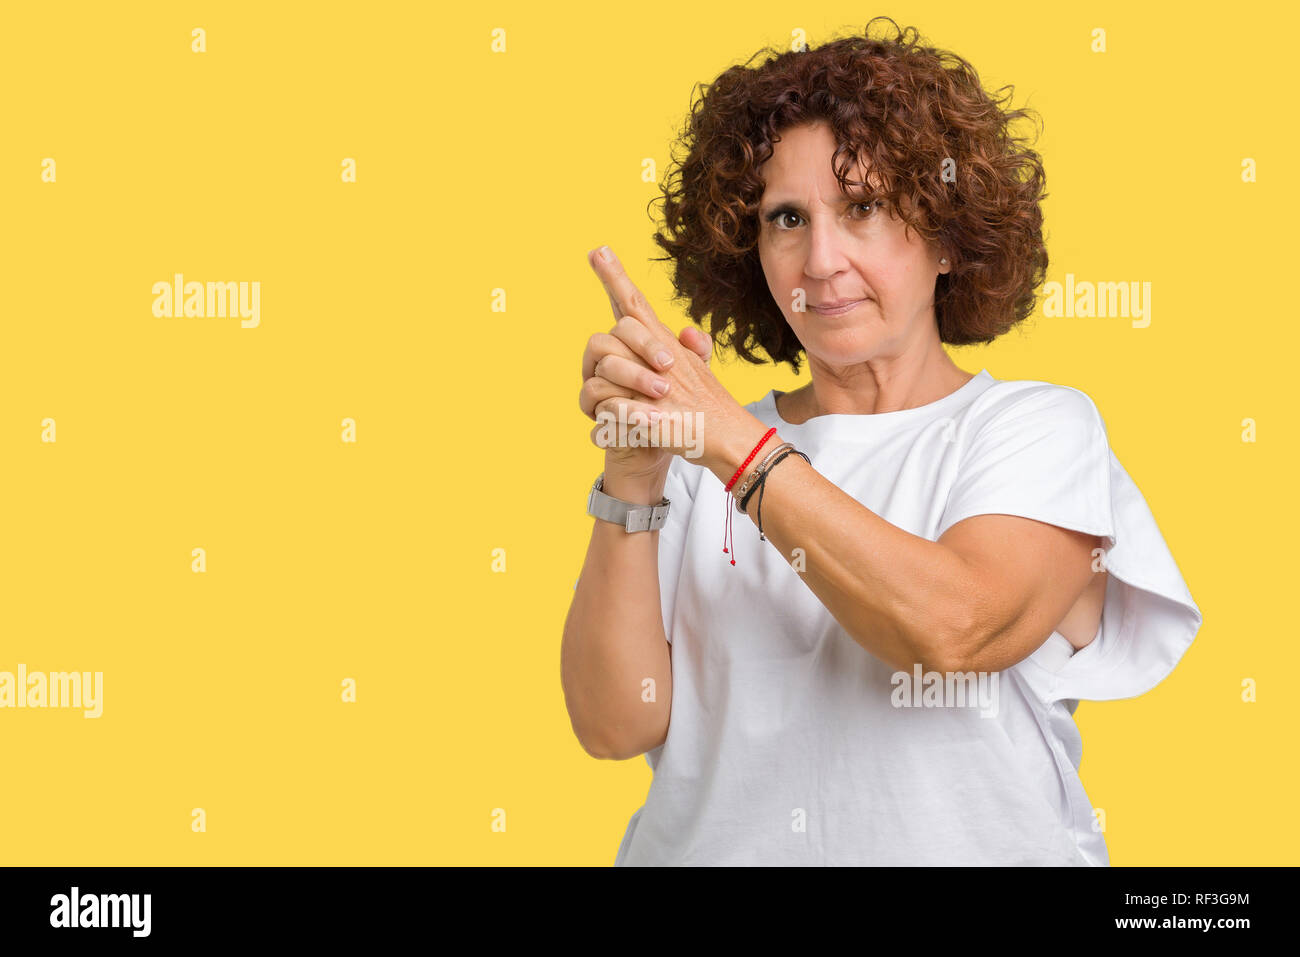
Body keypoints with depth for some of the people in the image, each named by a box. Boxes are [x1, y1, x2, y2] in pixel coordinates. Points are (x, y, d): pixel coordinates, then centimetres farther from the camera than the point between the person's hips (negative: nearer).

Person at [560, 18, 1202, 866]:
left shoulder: (1041, 429, 4)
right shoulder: (706, 453, 9)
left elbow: (953, 627, -15)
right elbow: (615, 724, 0)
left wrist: (728, 435, -16)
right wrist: (632, 479, -11)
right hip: (713, 845, 2)